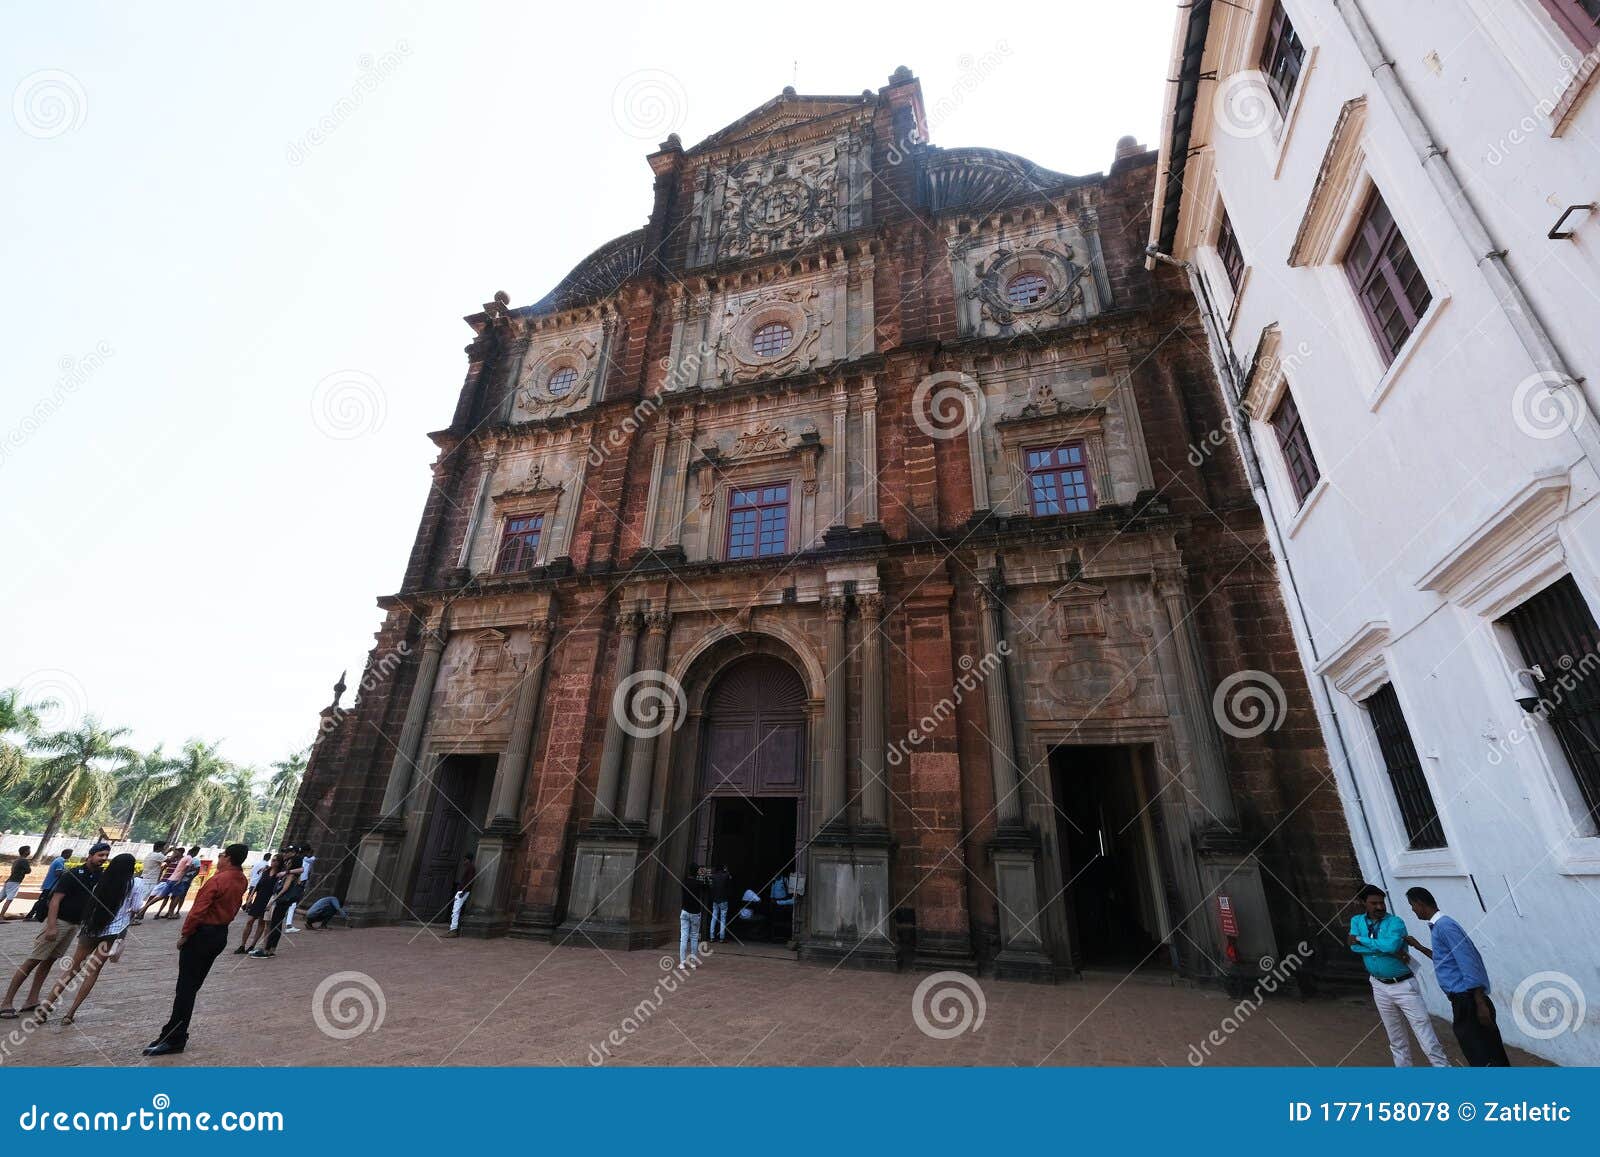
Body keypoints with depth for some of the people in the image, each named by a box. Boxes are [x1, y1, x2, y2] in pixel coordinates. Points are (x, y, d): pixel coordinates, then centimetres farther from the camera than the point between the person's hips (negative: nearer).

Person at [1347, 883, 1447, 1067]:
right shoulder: (1356, 921, 0)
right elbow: (1354, 947, -15)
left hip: (1404, 985, -4)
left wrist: (1361, 939, -18)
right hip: (1379, 987, 4)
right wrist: (1388, 950, -22)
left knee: (1427, 1037, -2)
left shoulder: (1395, 922, -12)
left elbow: (1391, 945, -29)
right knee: (1396, 1040, 17)